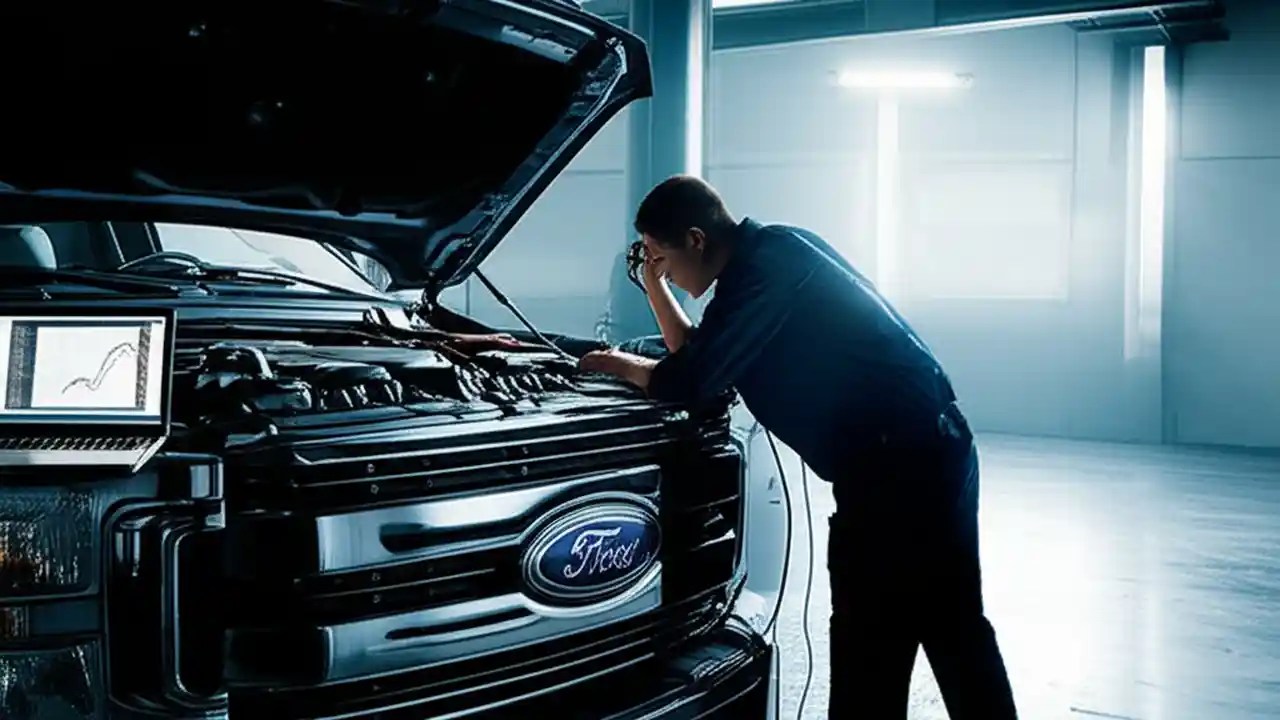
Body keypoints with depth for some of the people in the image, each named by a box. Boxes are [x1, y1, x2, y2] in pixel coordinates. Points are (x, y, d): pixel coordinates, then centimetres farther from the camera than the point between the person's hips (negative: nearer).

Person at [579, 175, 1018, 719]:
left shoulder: (770, 261, -15)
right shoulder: (756, 266, 15)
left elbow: (685, 384, -18)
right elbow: (699, 360, 23)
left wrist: (621, 366, 1)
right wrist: (653, 284, 16)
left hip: (904, 461, -10)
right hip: (928, 450, 10)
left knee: (868, 642, -1)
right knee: (956, 631, 18)